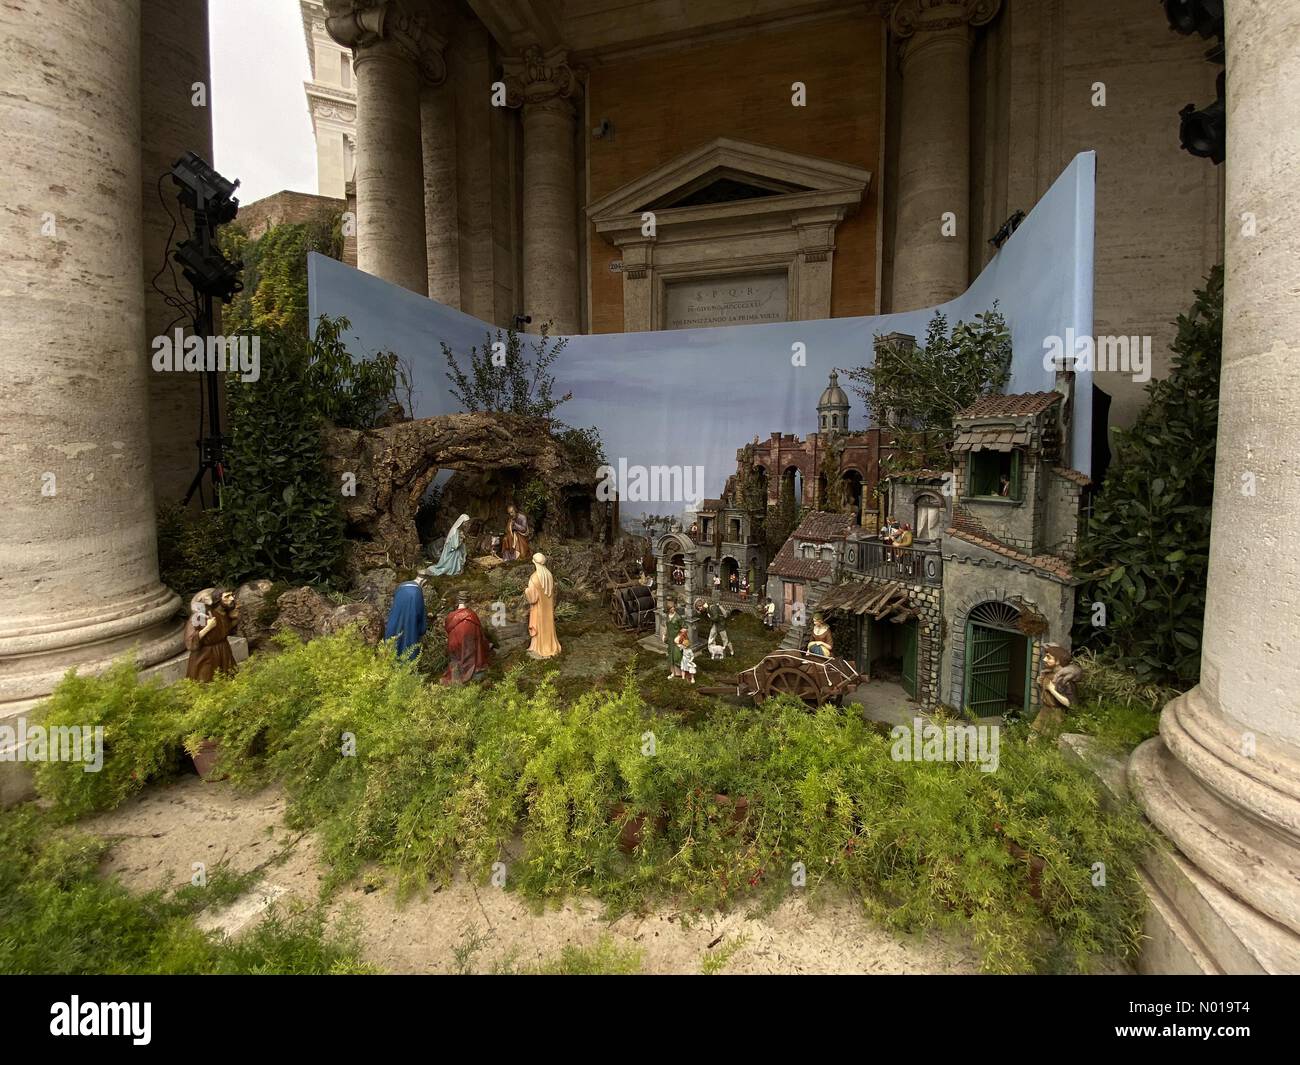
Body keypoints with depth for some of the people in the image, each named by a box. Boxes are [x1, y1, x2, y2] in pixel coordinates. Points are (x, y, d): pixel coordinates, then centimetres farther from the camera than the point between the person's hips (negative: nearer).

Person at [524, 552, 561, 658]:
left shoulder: (534, 578, -27)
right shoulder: (549, 575, -6)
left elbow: (532, 597, -25)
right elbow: (553, 592, 6)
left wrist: (526, 591, -5)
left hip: (538, 608, -6)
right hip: (548, 606, 6)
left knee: (538, 628, 9)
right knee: (548, 627, 20)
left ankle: (540, 651, 21)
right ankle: (550, 647, 32)